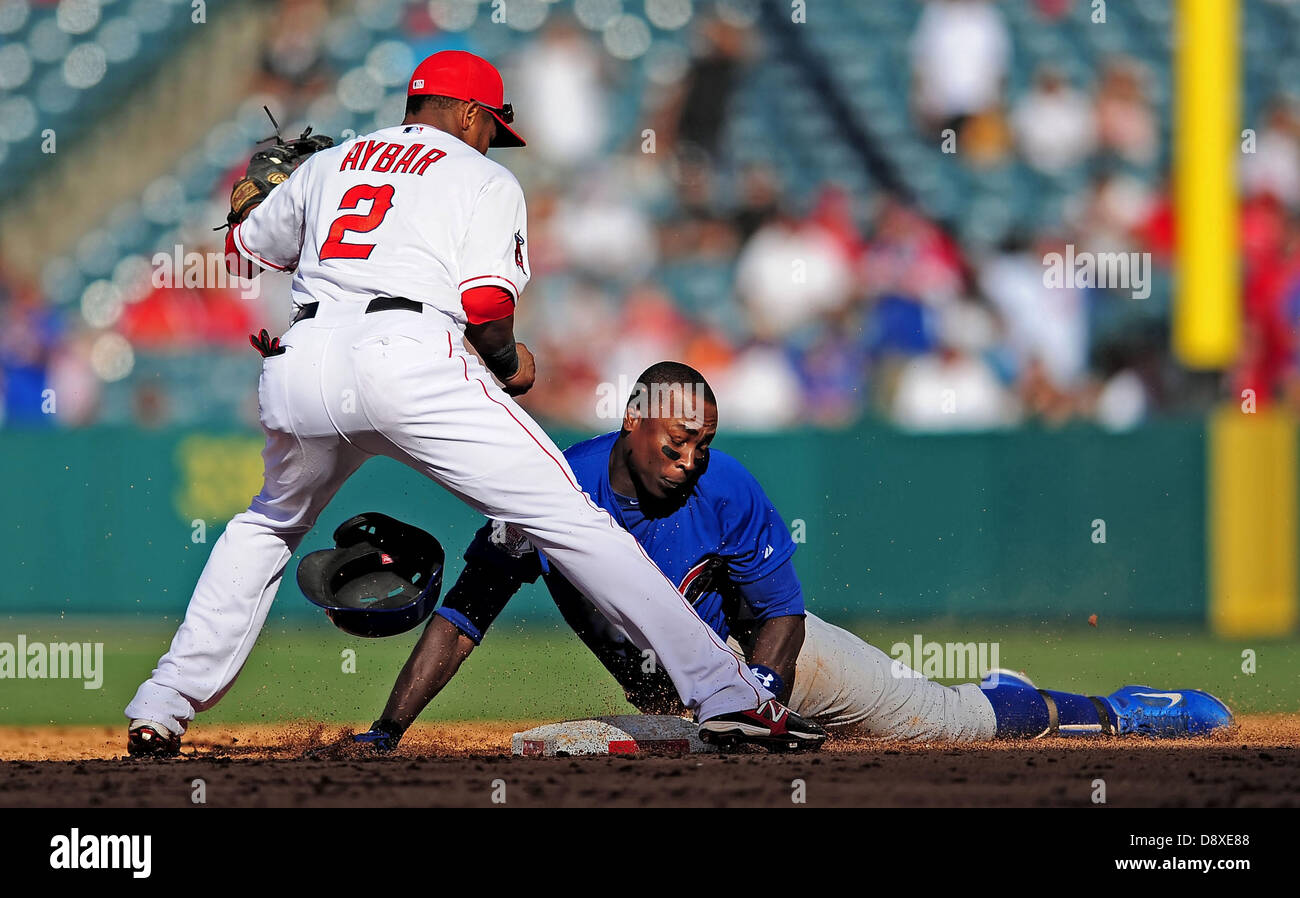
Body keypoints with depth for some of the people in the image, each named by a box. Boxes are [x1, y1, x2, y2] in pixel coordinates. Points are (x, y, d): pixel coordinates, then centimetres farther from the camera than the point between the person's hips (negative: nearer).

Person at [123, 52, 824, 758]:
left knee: (271, 523, 32)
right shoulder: (484, 180, 15)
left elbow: (249, 246, 41)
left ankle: (161, 711, 24)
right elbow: (486, 304, -1)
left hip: (299, 369, 5)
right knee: (568, 518, -4)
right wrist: (511, 366, 18)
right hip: (410, 361, -5)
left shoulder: (329, 164, 28)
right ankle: (725, 695, -12)